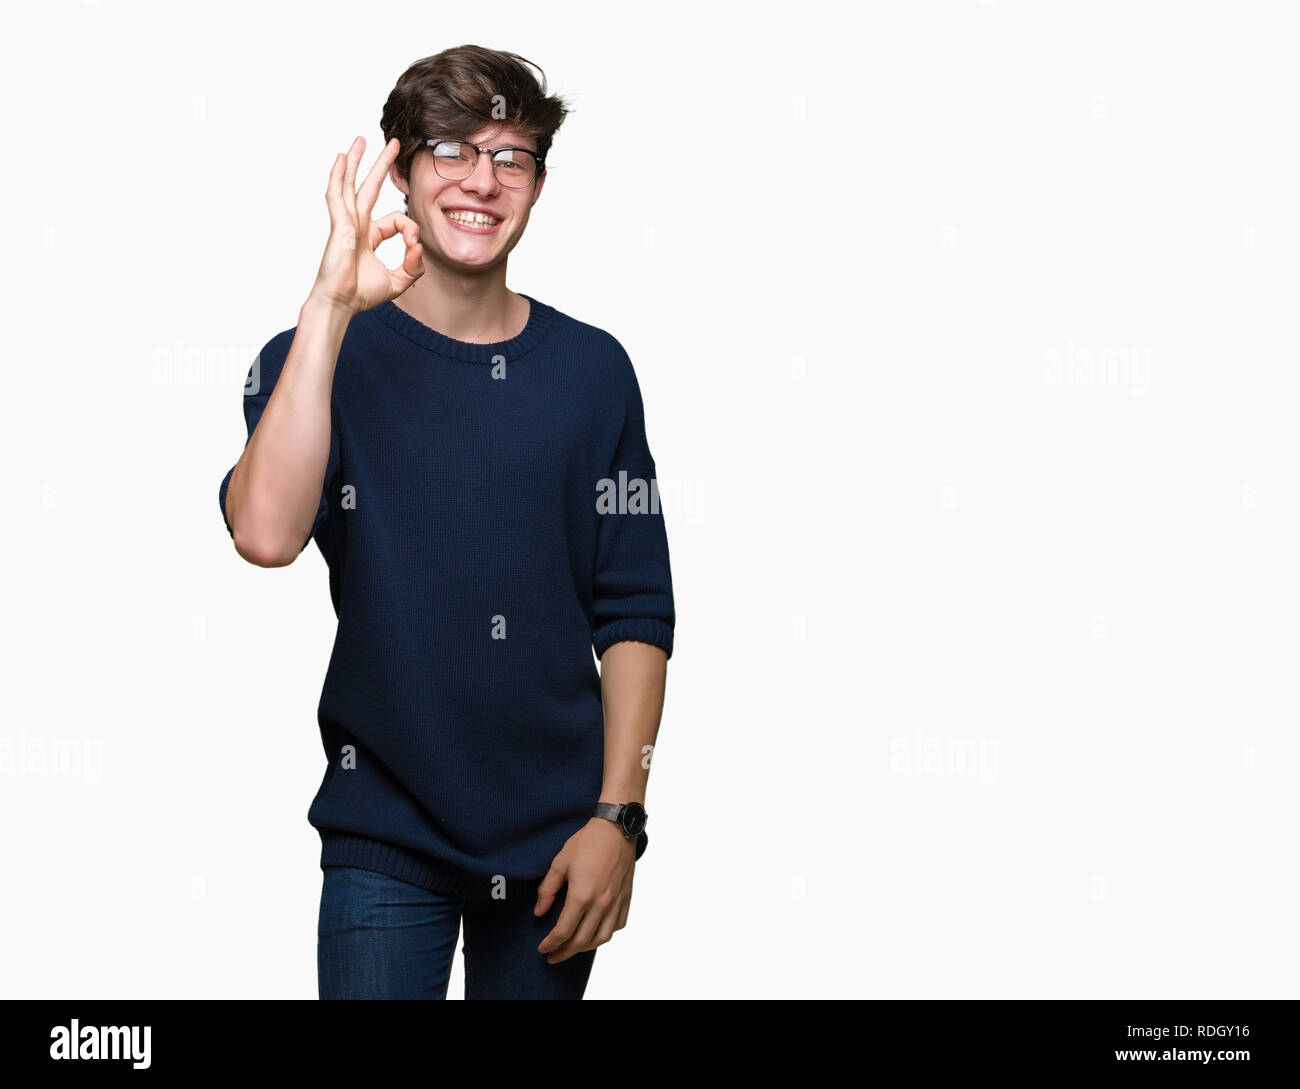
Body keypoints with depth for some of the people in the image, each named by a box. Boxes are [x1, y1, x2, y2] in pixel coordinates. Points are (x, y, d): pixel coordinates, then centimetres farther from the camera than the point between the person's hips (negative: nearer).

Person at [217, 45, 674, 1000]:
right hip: (385, 839, -2)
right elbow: (266, 533, -22)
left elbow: (635, 614, 3)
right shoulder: (328, 358, -2)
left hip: (556, 840, 2)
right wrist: (333, 304, -24)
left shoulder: (593, 370, 4)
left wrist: (617, 816, -5)